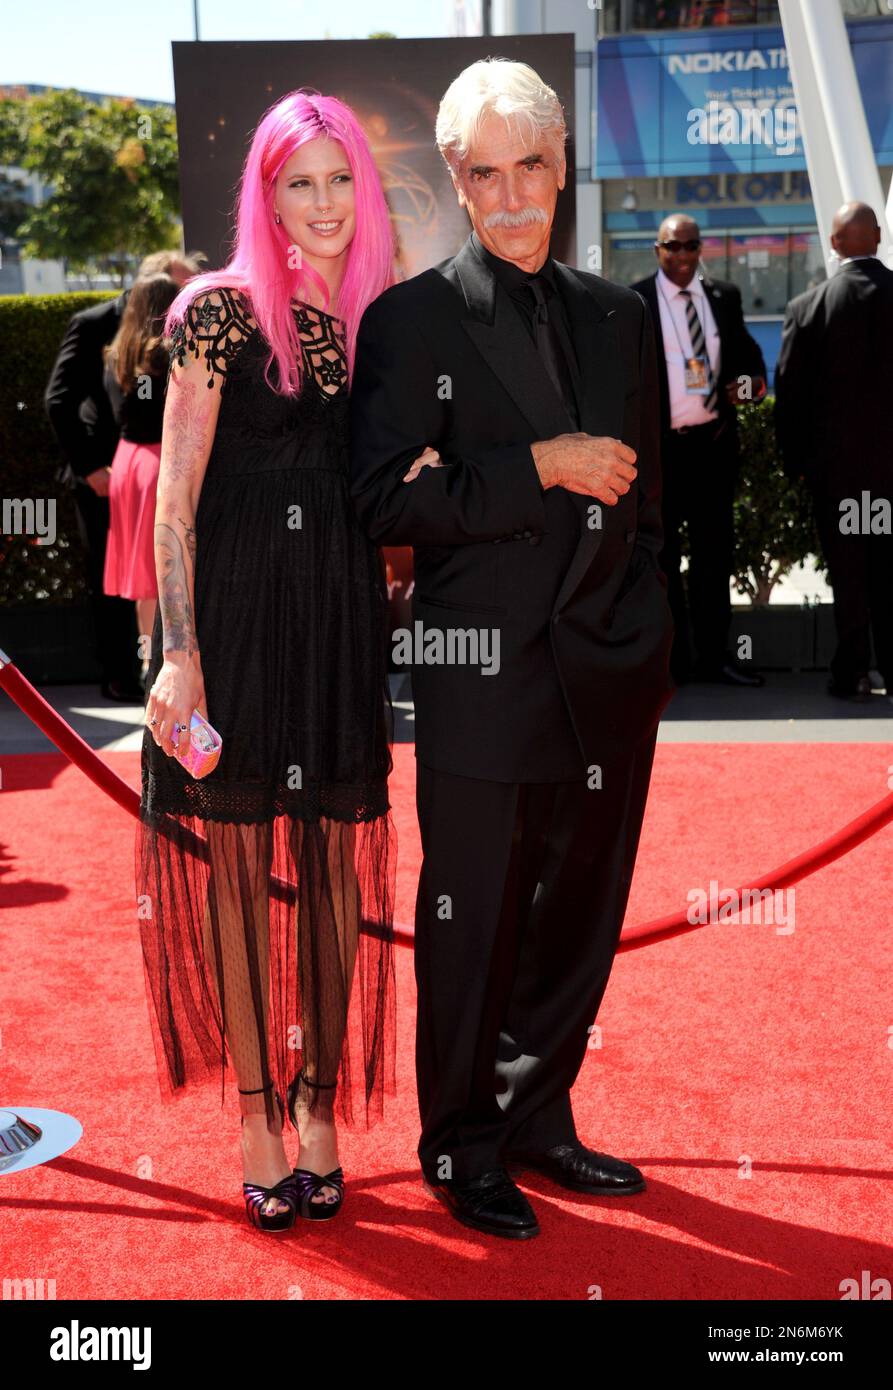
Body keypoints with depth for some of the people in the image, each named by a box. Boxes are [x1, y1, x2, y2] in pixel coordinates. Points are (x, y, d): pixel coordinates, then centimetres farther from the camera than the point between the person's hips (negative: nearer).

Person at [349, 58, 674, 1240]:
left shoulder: (618, 318, 12)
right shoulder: (410, 321, -3)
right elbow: (387, 501, -12)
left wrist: (649, 643, 9)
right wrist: (541, 467, -15)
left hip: (609, 675, 5)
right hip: (485, 677, -5)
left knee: (579, 915, 14)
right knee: (473, 922, 5)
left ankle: (538, 1118, 32)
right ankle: (461, 1148, 22)